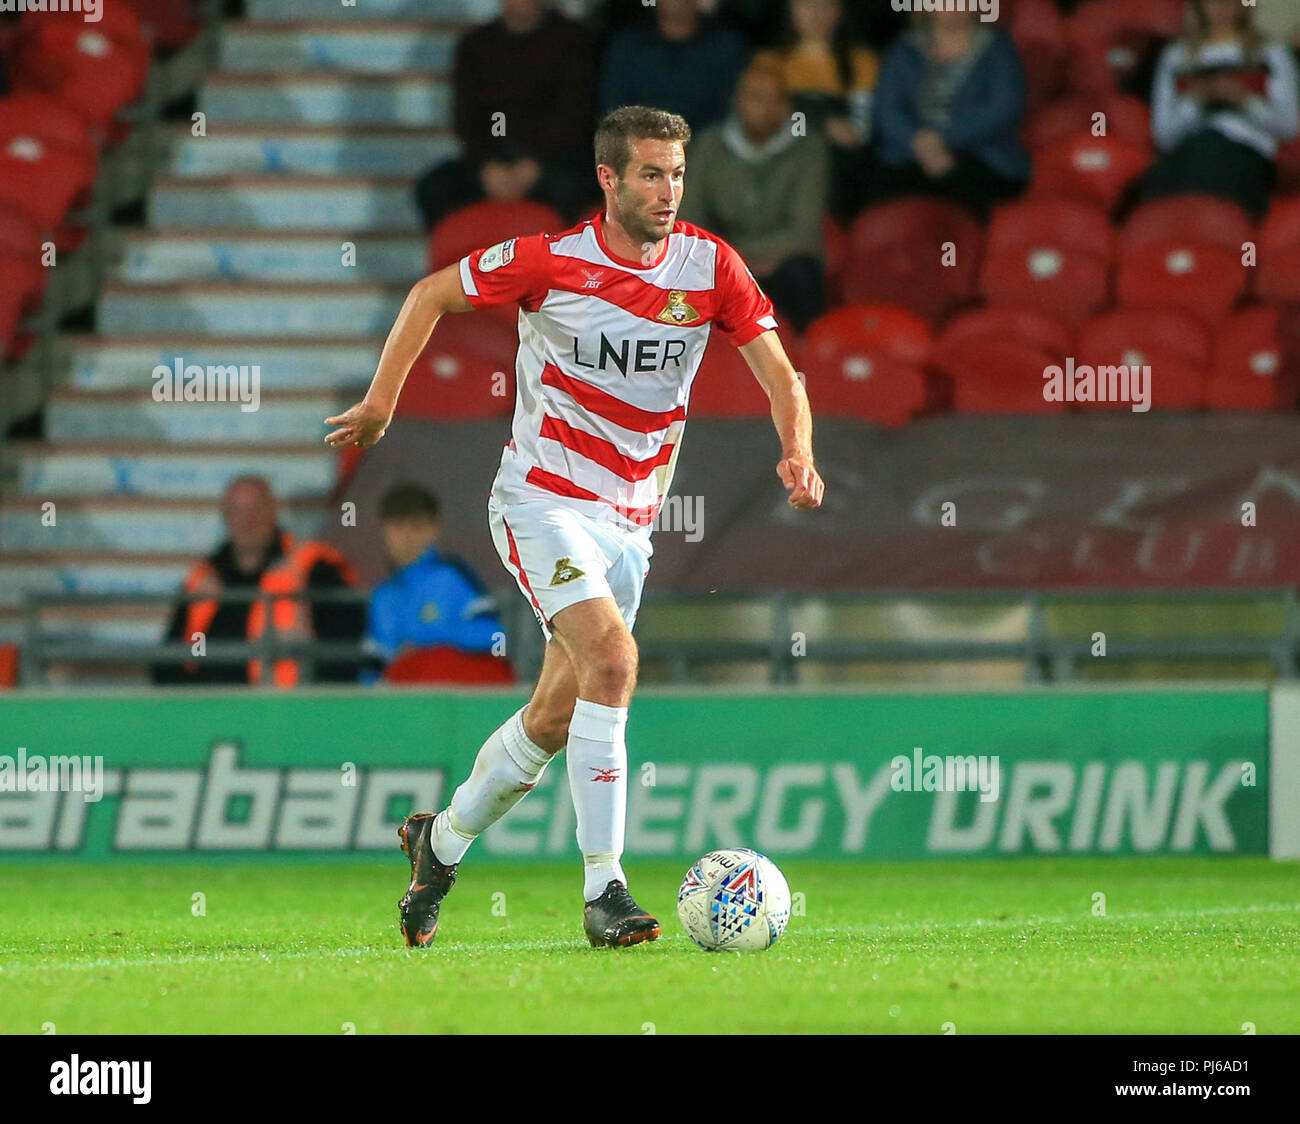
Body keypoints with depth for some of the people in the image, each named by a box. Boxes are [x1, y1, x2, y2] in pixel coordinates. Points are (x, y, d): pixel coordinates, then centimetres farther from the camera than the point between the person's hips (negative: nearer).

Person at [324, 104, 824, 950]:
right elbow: (434, 294, 3)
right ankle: (604, 890, -25)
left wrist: (798, 453, -24)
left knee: (556, 718, 10)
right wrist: (382, 401, 3)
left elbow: (779, 374, -5)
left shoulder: (709, 265, -4)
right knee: (612, 658, -26)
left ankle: (443, 841, 36)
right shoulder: (550, 262, -13)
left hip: (630, 520, 5)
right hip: (542, 501, -5)